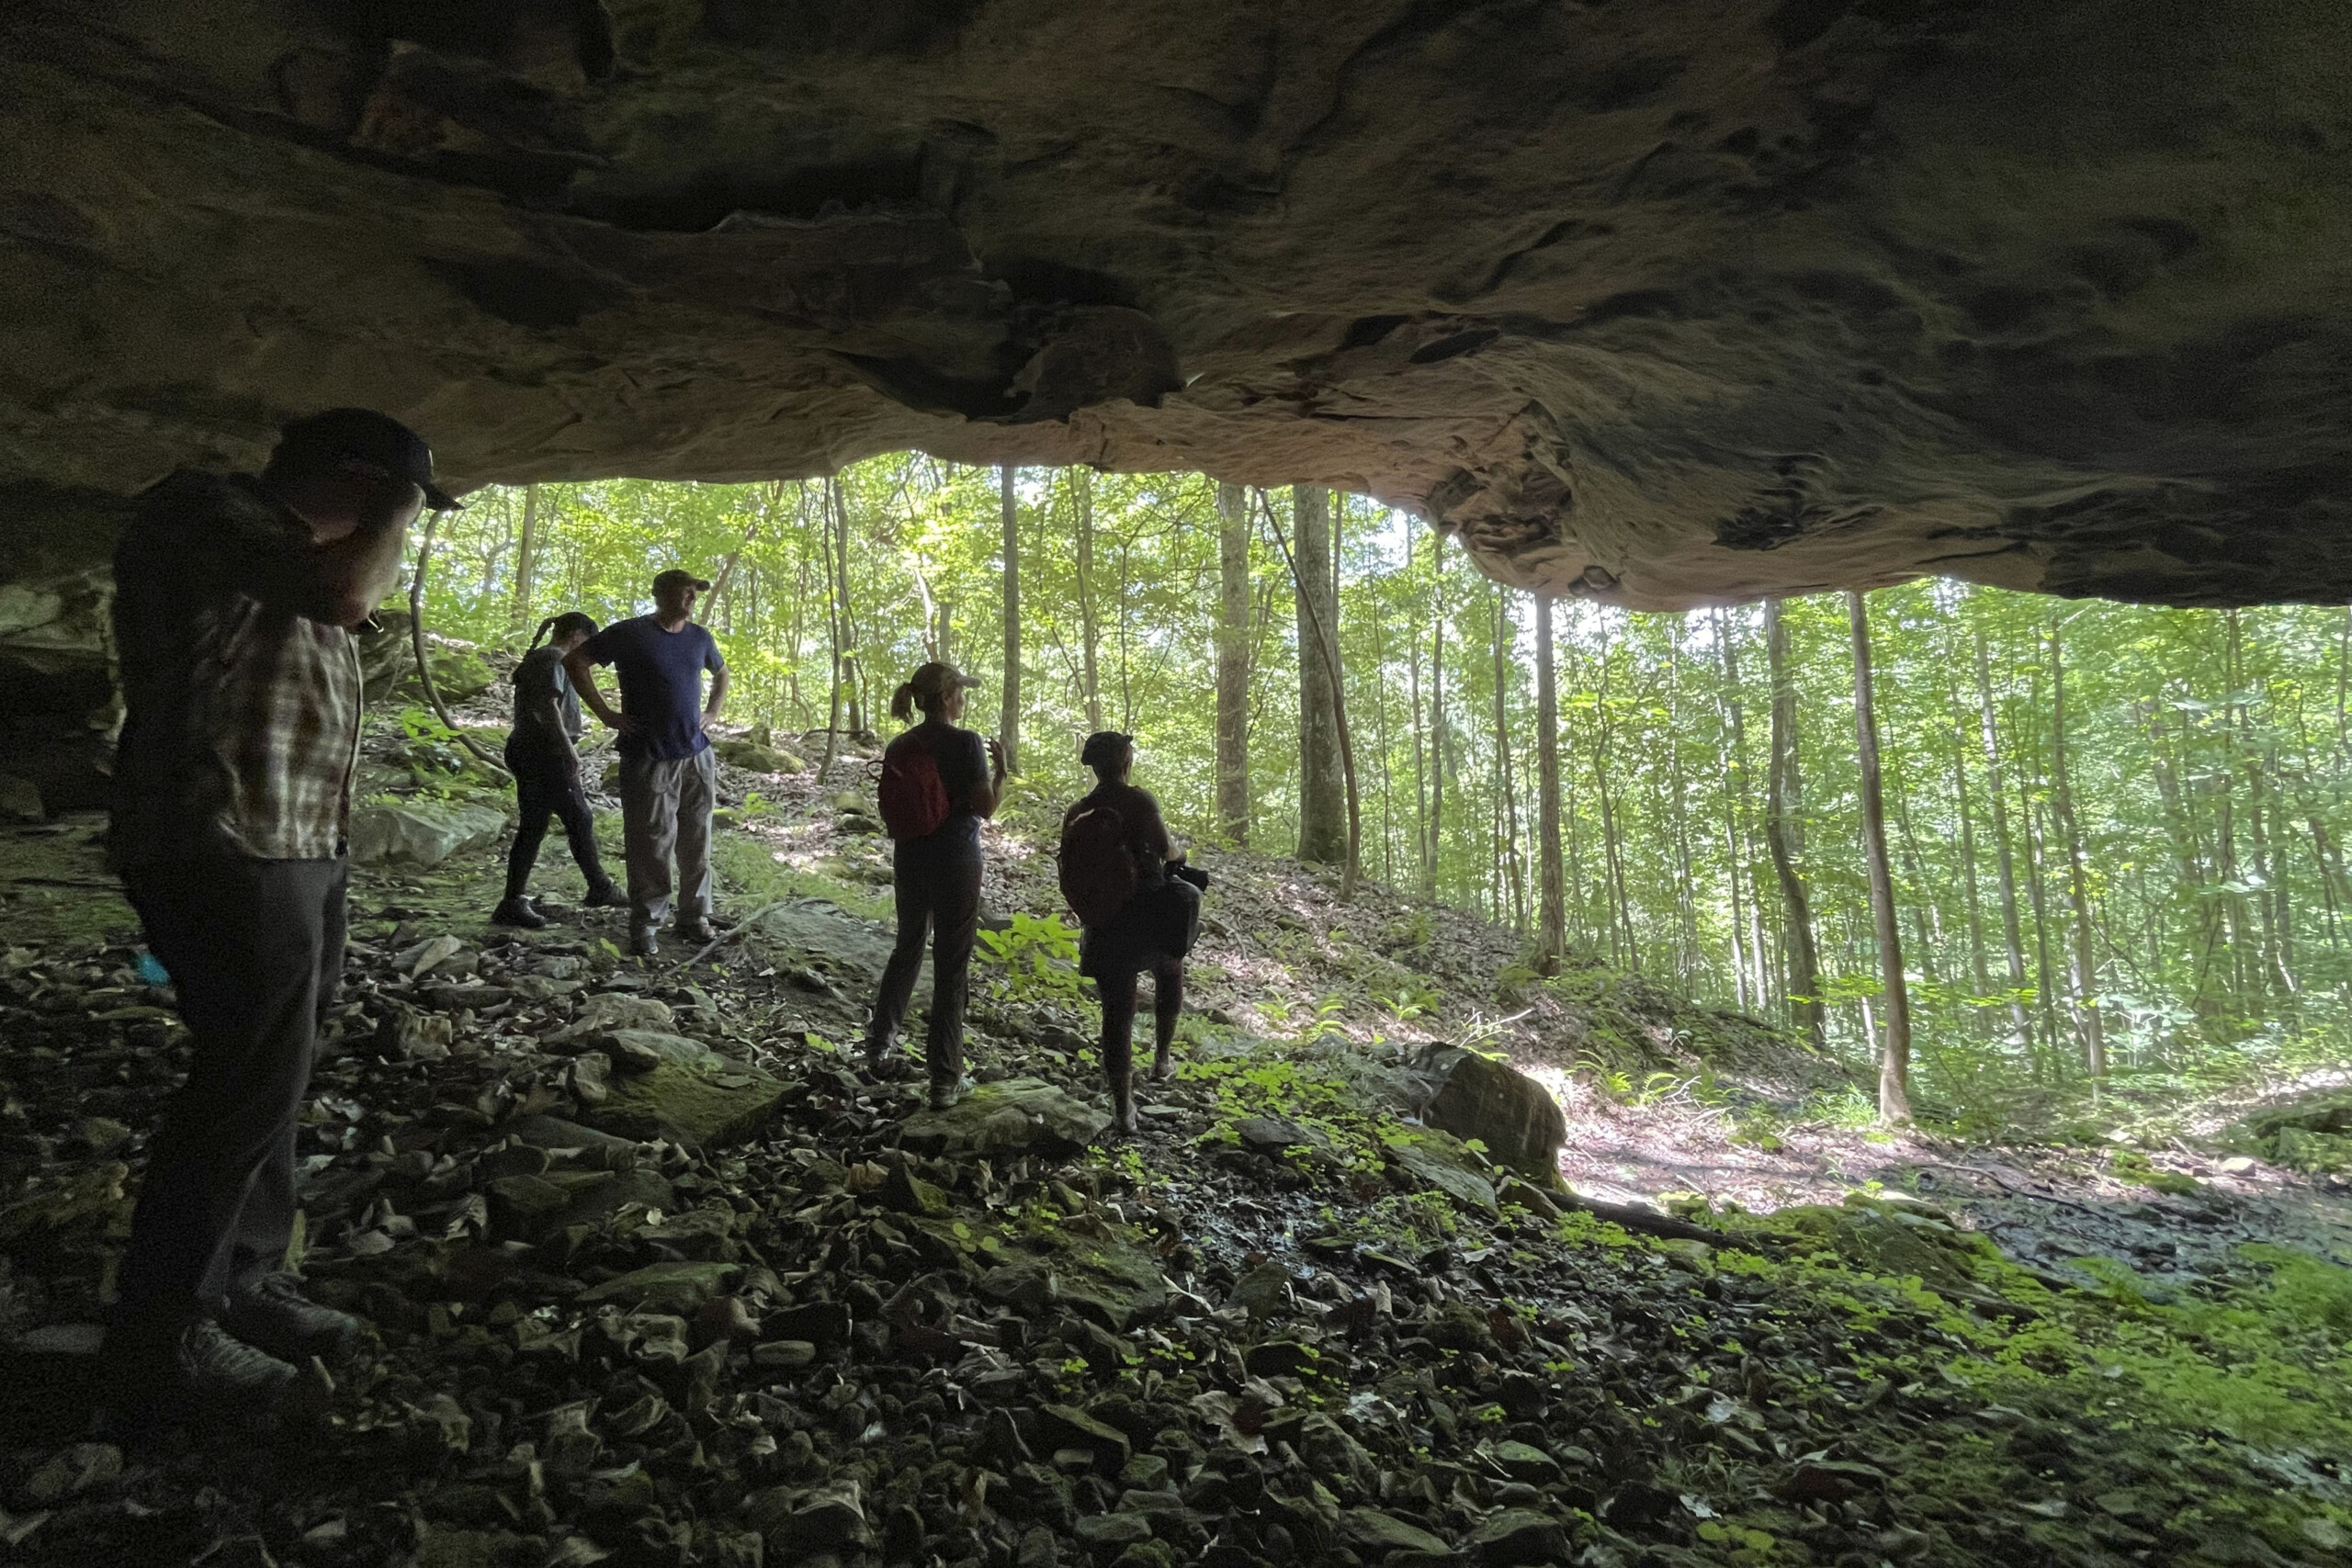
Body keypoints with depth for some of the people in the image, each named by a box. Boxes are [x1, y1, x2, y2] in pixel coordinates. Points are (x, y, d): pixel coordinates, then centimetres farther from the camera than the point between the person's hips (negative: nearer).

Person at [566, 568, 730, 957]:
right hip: (648, 760, -5)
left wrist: (713, 713, 15)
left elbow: (721, 673, 30)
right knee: (651, 845, -3)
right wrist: (606, 713, -6)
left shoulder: (700, 638, 10)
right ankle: (644, 926, 7)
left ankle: (694, 917, 20)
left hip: (696, 755, 5)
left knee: (696, 843, 9)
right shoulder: (629, 634, -5)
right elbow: (575, 662, -1)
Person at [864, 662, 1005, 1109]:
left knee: (908, 947, 26)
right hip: (955, 862, -5)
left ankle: (880, 1043, 32)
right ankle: (945, 1080, 9)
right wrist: (1000, 768, 1)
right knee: (951, 968, 3)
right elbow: (986, 807, -13)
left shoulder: (899, 748, 2)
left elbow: (894, 811, 7)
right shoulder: (964, 743, -15)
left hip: (909, 859, 5)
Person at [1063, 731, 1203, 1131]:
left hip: (1105, 925, 3)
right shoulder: (1138, 800, -13)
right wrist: (1180, 853, 10)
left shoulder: (1076, 812, 2)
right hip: (1150, 914, -3)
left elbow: (1068, 874, 7)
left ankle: (1123, 1105, 7)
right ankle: (1162, 1059, 30)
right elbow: (1165, 850, -14)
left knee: (1117, 1010, 6)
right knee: (1169, 976, 28)